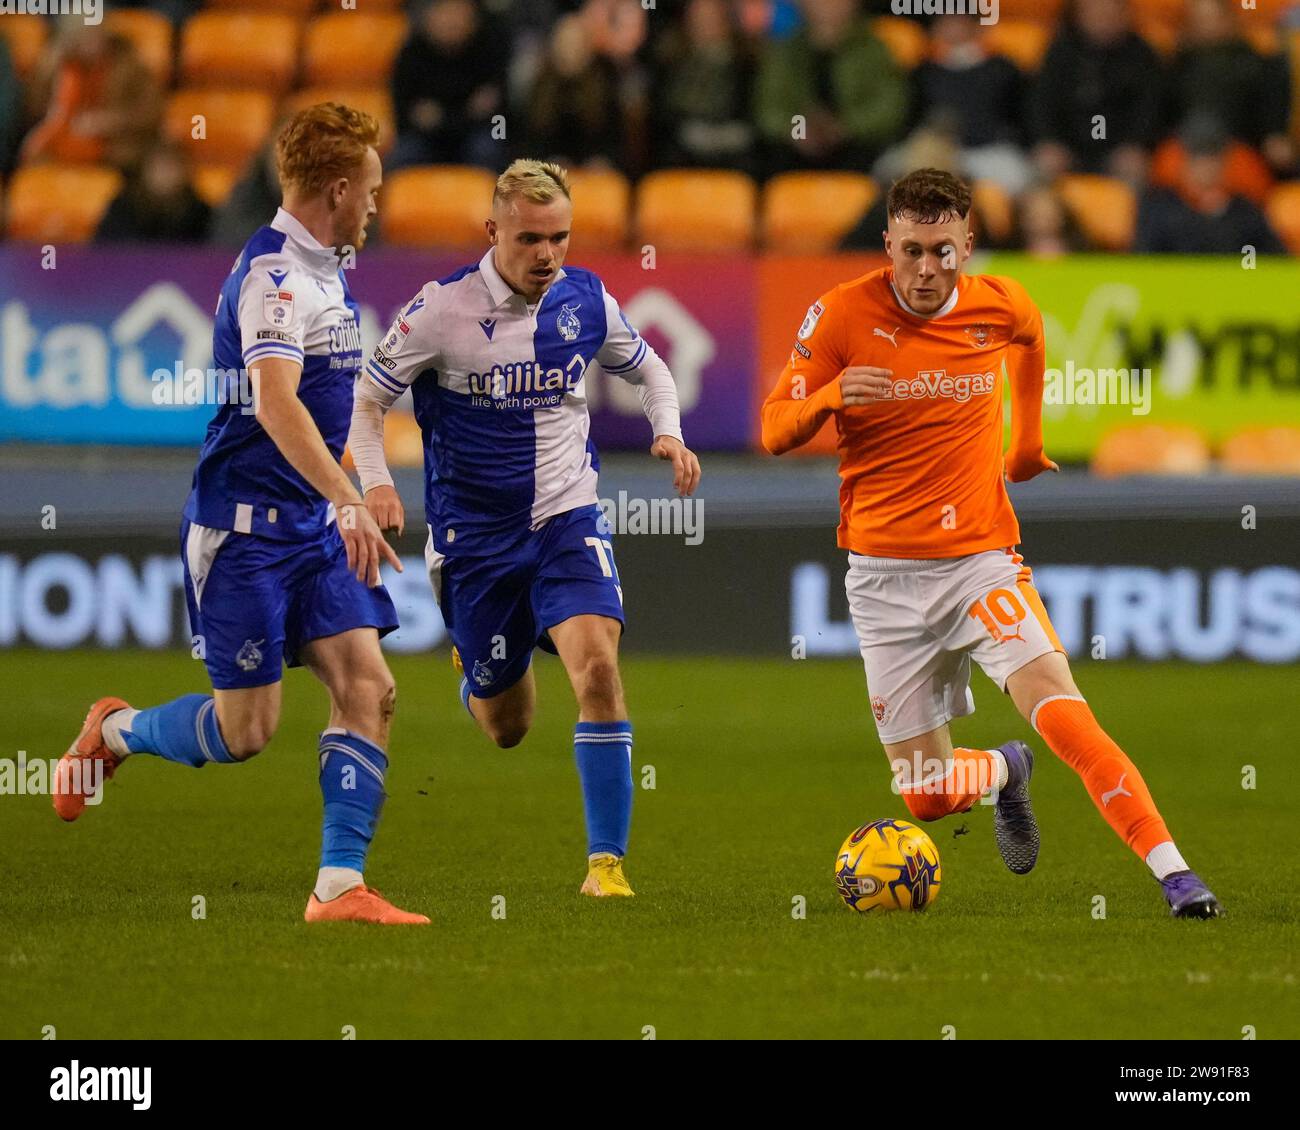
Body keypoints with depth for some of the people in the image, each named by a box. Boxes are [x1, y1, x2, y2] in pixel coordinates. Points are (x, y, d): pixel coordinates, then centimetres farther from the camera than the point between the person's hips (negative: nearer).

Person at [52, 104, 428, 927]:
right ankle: (115, 731, 24)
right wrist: (347, 502, -39)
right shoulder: (273, 272, -18)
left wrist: (348, 493, 31)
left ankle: (340, 887, -6)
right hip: (244, 526, -9)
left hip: (311, 526, 9)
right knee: (246, 730, -5)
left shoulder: (324, 271, 13)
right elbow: (275, 403, -31)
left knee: (368, 689, -6)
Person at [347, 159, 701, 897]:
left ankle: (608, 861, -19)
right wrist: (375, 481, -21)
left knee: (597, 660, -25)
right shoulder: (441, 310, -12)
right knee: (506, 730, 9)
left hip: (569, 519, 1)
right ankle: (483, 673, 50)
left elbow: (648, 369, 16)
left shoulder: (587, 301, -3)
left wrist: (669, 432, -4)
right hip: (476, 534, -1)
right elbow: (367, 399, -4)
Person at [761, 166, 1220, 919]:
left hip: (981, 559, 0)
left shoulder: (1003, 307, -3)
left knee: (1059, 708, -26)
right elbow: (775, 433, -5)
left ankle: (1175, 874, -28)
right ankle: (1006, 772, 39)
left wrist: (1029, 443, 27)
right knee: (928, 799, 3)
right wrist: (830, 396, -26)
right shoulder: (845, 314, -9)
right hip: (885, 575, 0)